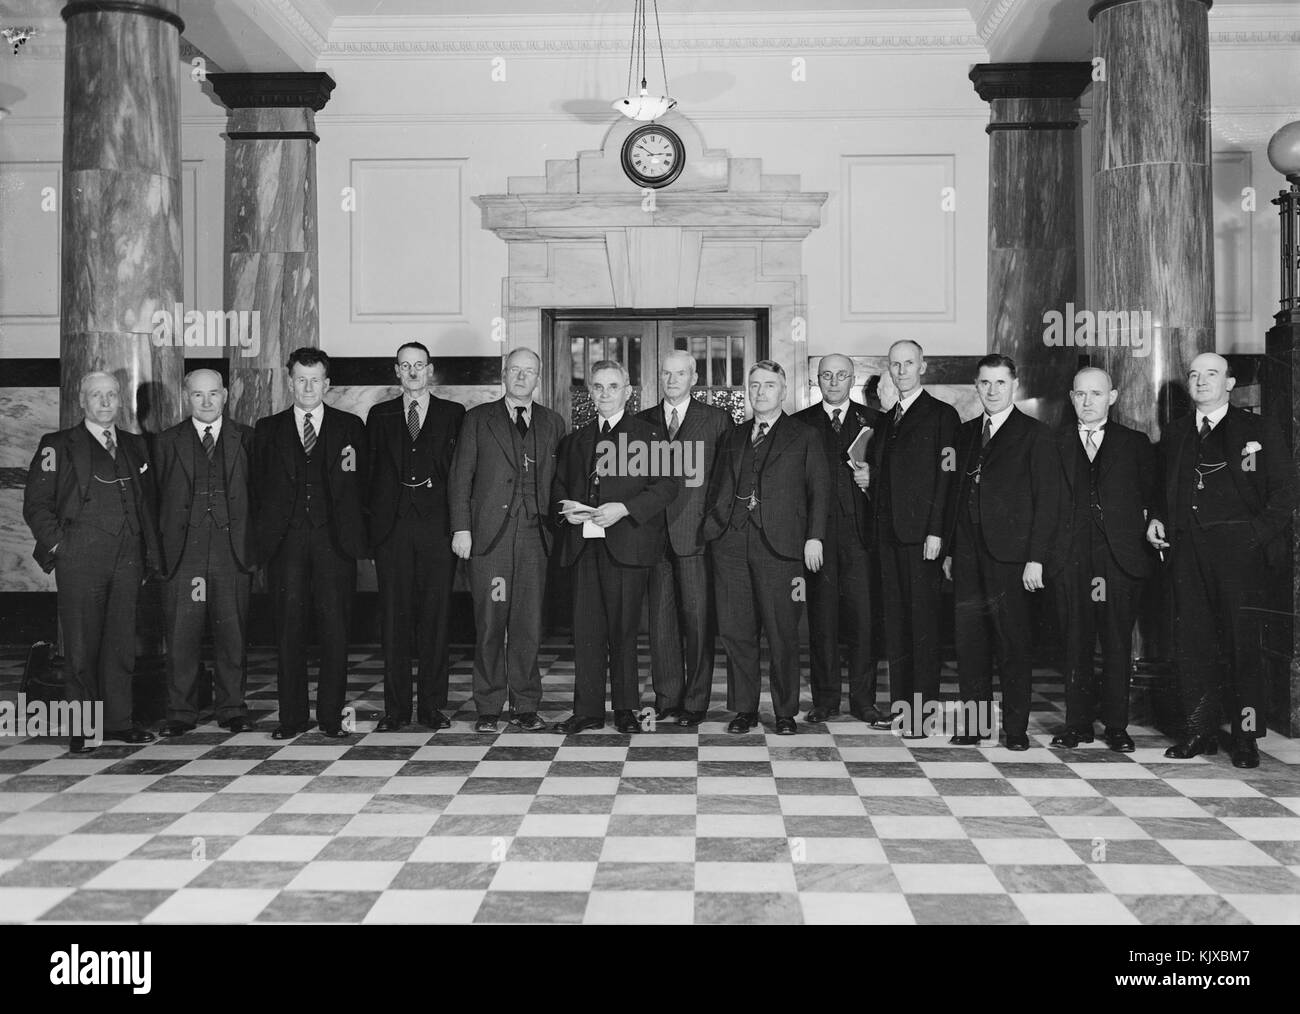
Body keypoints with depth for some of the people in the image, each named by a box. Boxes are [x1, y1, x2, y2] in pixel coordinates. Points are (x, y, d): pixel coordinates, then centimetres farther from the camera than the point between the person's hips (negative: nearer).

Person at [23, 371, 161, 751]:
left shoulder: (135, 446, 17)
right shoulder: (58, 446, 4)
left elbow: (147, 503, 17)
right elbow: (36, 505, 2)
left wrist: (148, 556, 10)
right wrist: (58, 545, -7)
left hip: (127, 559, 4)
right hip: (80, 561, -4)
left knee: (122, 643, 6)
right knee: (81, 645, -1)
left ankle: (118, 720, 14)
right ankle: (82, 728, 7)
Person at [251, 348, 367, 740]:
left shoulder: (350, 427, 11)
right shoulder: (267, 429, 14)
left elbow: (362, 488, 11)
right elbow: (259, 489, 11)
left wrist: (351, 472, -10)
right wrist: (262, 537, 2)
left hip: (333, 541, -1)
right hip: (285, 544, 1)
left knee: (335, 630, -1)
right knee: (289, 630, 1)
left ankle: (331, 716, 8)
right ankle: (292, 717, 9)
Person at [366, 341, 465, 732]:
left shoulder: (454, 414, 10)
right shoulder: (380, 416, 15)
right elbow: (370, 472, 12)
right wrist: (372, 520, 2)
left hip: (437, 527, -1)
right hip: (392, 527, 1)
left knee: (435, 617, 0)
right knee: (395, 618, 2)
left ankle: (432, 705, 7)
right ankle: (395, 707, 7)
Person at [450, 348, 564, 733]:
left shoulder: (552, 424, 15)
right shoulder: (478, 419, 9)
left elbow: (557, 481, 12)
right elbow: (460, 476, 5)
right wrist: (461, 527, -4)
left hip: (535, 535, 2)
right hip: (488, 535, -1)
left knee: (529, 625, 2)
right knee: (490, 623, 0)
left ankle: (526, 706, 12)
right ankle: (488, 707, 8)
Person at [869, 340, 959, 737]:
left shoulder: (942, 415, -2)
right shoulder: (885, 421, 20)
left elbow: (947, 477, -9)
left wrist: (936, 531, -16)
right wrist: (869, 476, 4)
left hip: (922, 532, -7)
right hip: (889, 533, 7)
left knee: (922, 618, -5)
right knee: (895, 618, 8)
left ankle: (919, 709, -3)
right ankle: (900, 705, 13)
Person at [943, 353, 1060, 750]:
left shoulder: (1034, 434, 0)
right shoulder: (965, 433, 16)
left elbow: (1047, 499, -5)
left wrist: (1036, 558, -11)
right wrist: (950, 549, 10)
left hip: (1010, 554, -5)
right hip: (968, 555, 5)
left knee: (1013, 644, -1)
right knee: (969, 640, 5)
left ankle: (1016, 728, 8)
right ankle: (974, 723, 13)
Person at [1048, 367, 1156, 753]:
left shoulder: (1135, 443, 12)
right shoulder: (1053, 442, 9)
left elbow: (1149, 497, 10)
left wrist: (1146, 526, -5)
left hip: (1121, 558, 0)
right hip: (1071, 558, 0)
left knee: (1118, 645, 3)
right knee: (1075, 644, 3)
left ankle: (1116, 725, 12)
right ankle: (1078, 723, 12)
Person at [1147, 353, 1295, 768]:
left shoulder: (1258, 430, 5)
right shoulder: (1175, 434, 16)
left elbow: (1284, 492, 2)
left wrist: (1259, 533, -8)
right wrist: (1158, 521, 5)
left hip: (1238, 549, -4)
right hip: (1187, 549, 4)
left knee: (1240, 640, -3)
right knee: (1191, 640, 4)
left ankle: (1246, 737, 6)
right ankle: (1200, 730, 12)